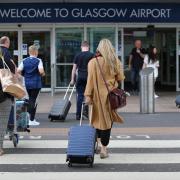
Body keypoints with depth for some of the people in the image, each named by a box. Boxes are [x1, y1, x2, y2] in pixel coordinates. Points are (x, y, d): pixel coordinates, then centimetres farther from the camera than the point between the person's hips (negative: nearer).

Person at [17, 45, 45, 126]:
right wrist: (43, 74, 2)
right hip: (36, 83, -4)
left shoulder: (24, 61, 3)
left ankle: (30, 117, 18)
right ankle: (31, 120, 0)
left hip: (27, 83, 4)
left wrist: (25, 75, 13)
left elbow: (18, 71, -3)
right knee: (33, 100, 0)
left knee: (30, 99, 19)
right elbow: (41, 71, -20)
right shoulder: (38, 61, -9)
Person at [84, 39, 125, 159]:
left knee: (98, 118, 15)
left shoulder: (93, 62, -6)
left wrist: (88, 95, -8)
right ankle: (104, 148, 7)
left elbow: (90, 79, -9)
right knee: (107, 120, 5)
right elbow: (120, 78, 3)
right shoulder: (115, 61, 0)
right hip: (111, 95, 1)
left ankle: (100, 142, 8)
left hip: (98, 94, -1)